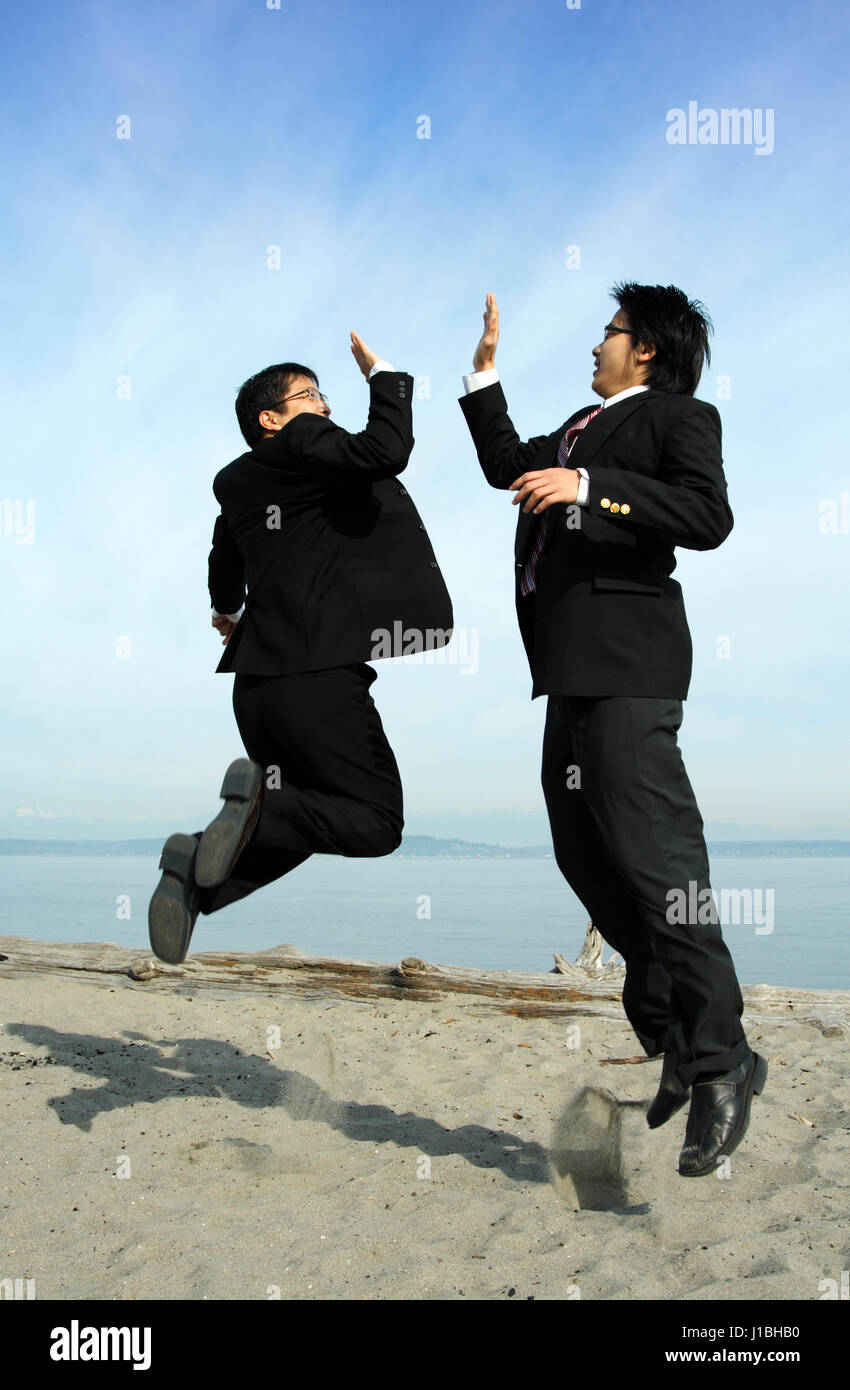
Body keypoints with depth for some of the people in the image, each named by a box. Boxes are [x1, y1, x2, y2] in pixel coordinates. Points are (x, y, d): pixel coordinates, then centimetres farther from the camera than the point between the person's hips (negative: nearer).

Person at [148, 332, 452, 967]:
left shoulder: (236, 480, 20)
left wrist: (228, 612, 58)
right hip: (317, 674, -9)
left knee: (302, 822, 19)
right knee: (376, 823, -3)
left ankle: (196, 871, 2)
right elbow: (385, 451, -23)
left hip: (258, 676, 9)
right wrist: (382, 372, -6)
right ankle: (262, 799, -23)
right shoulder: (299, 442, -5)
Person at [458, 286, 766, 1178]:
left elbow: (707, 516, -15)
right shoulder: (581, 427, 27)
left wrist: (588, 487, -20)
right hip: (572, 669, 10)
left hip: (625, 666, -10)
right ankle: (674, 1042, 20)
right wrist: (484, 368, 33)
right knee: (585, 856, 10)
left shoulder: (677, 416, 2)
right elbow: (506, 465, 38)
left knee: (654, 857, -13)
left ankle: (720, 1063, -4)